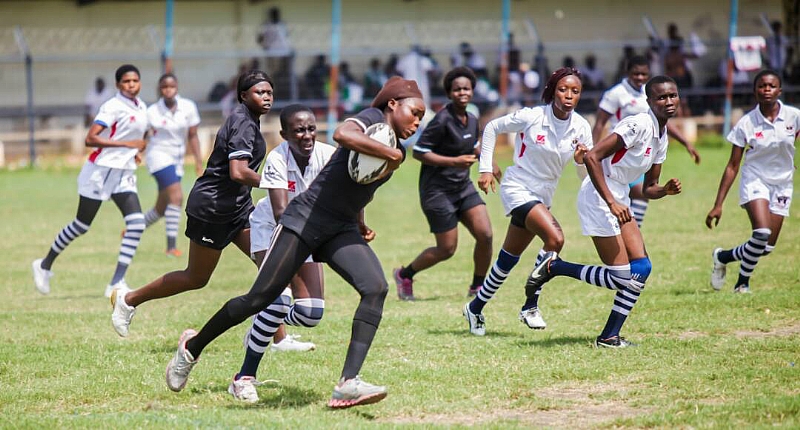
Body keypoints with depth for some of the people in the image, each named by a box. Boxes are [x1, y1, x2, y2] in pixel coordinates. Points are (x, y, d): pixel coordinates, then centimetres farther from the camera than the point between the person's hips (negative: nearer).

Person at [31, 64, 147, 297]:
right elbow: (90, 139, -25)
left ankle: (117, 283, -12)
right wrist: (127, 144, -26)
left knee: (136, 222, -13)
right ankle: (45, 265, 26)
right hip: (101, 170, -7)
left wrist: (133, 152, 12)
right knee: (82, 225, 5)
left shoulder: (141, 107, 9)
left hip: (125, 174, 7)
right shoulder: (113, 107, -16)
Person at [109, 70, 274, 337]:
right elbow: (237, 173, -30)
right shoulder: (243, 124, -19)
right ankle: (128, 300, 19)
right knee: (196, 278, 3)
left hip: (236, 206, 9)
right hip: (212, 207, -9)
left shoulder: (247, 121, 11)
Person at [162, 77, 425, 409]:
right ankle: (193, 346, 20)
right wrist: (391, 154, -28)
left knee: (376, 289, -19)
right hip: (306, 218, -7)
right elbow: (342, 134, -34)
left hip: (342, 230, 7)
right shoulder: (372, 119, -8)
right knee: (260, 299, -4)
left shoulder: (395, 149, 17)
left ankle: (348, 384, -25)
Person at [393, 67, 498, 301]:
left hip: (463, 186, 7)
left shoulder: (472, 120, 6)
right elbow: (419, 152, -18)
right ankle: (405, 275, 20)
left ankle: (477, 286, 11)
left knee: (485, 235, -7)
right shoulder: (442, 120, -18)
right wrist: (454, 161, -23)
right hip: (438, 191, -7)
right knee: (447, 249, -3)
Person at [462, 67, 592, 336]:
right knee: (555, 238, -27)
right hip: (518, 189, -6)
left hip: (543, 197, 6)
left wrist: (581, 160, -22)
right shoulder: (531, 117, -17)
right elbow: (492, 128, -3)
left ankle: (475, 308, 31)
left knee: (508, 260, 13)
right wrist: (485, 169, -5)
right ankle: (530, 306, -15)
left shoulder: (581, 127, -5)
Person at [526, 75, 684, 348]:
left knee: (642, 268, 1)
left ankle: (610, 337, 6)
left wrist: (666, 190, -5)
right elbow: (592, 157, -24)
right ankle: (553, 267, 5)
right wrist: (611, 202, -25)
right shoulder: (639, 125, -17)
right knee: (620, 277, -10)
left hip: (618, 200, 10)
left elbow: (649, 188, 18)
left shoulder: (661, 137, 12)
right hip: (598, 197, -10)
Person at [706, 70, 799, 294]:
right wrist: (718, 205, -7)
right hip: (755, 181, -3)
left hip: (782, 185, 3)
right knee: (761, 234, -24)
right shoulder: (746, 124, -10)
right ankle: (743, 282, -1)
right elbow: (732, 167, -5)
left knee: (767, 248, -1)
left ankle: (723, 256, 26)